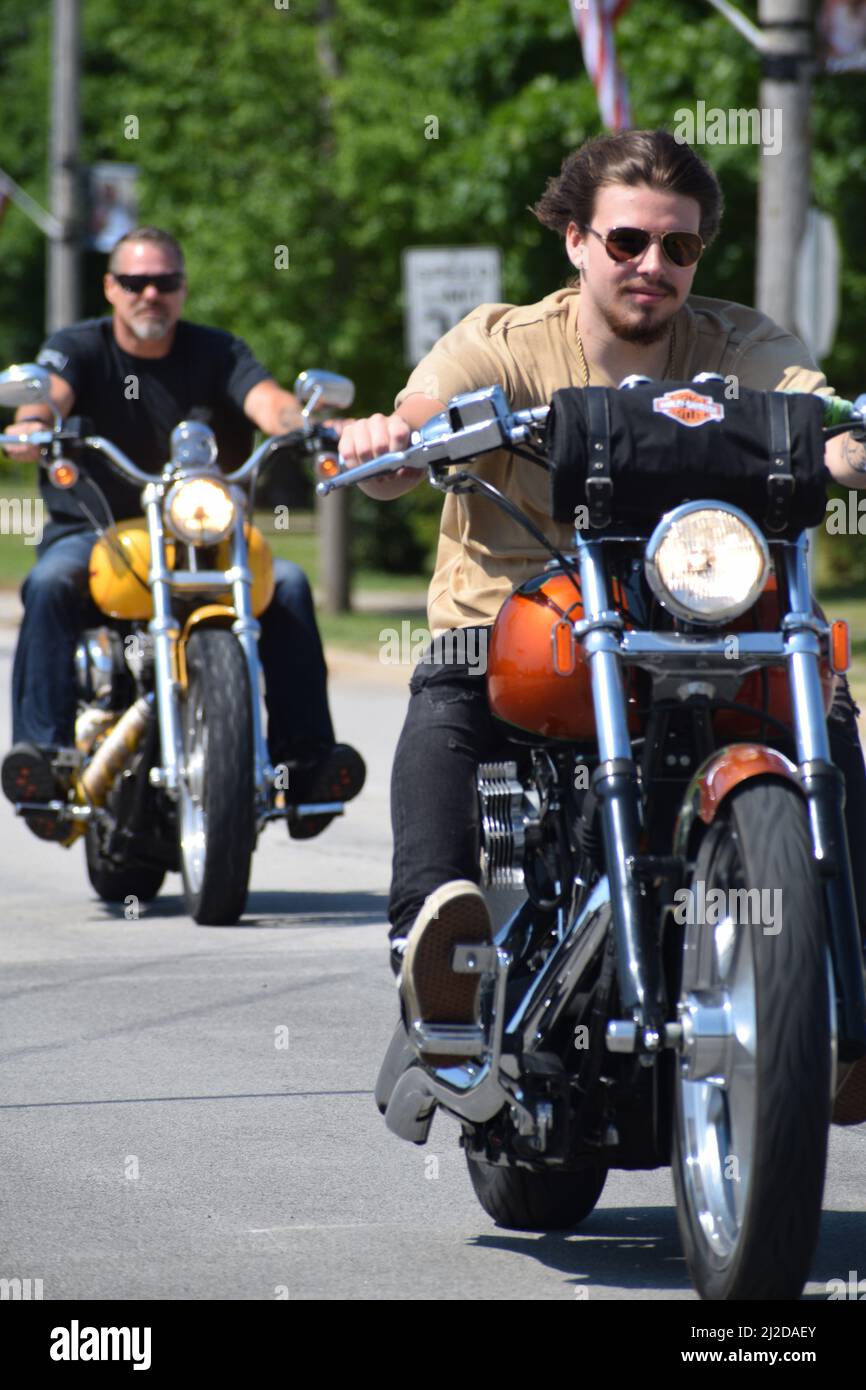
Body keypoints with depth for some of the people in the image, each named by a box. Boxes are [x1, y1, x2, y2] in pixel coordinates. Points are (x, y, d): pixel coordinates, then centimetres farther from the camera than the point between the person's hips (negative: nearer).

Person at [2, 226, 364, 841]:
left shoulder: (216, 352, 4)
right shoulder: (78, 347, 1)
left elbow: (266, 401, -15)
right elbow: (51, 388, -22)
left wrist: (306, 429, -39)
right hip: (92, 531, -2)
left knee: (288, 583, -22)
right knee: (50, 584, -33)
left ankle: (304, 750, -24)